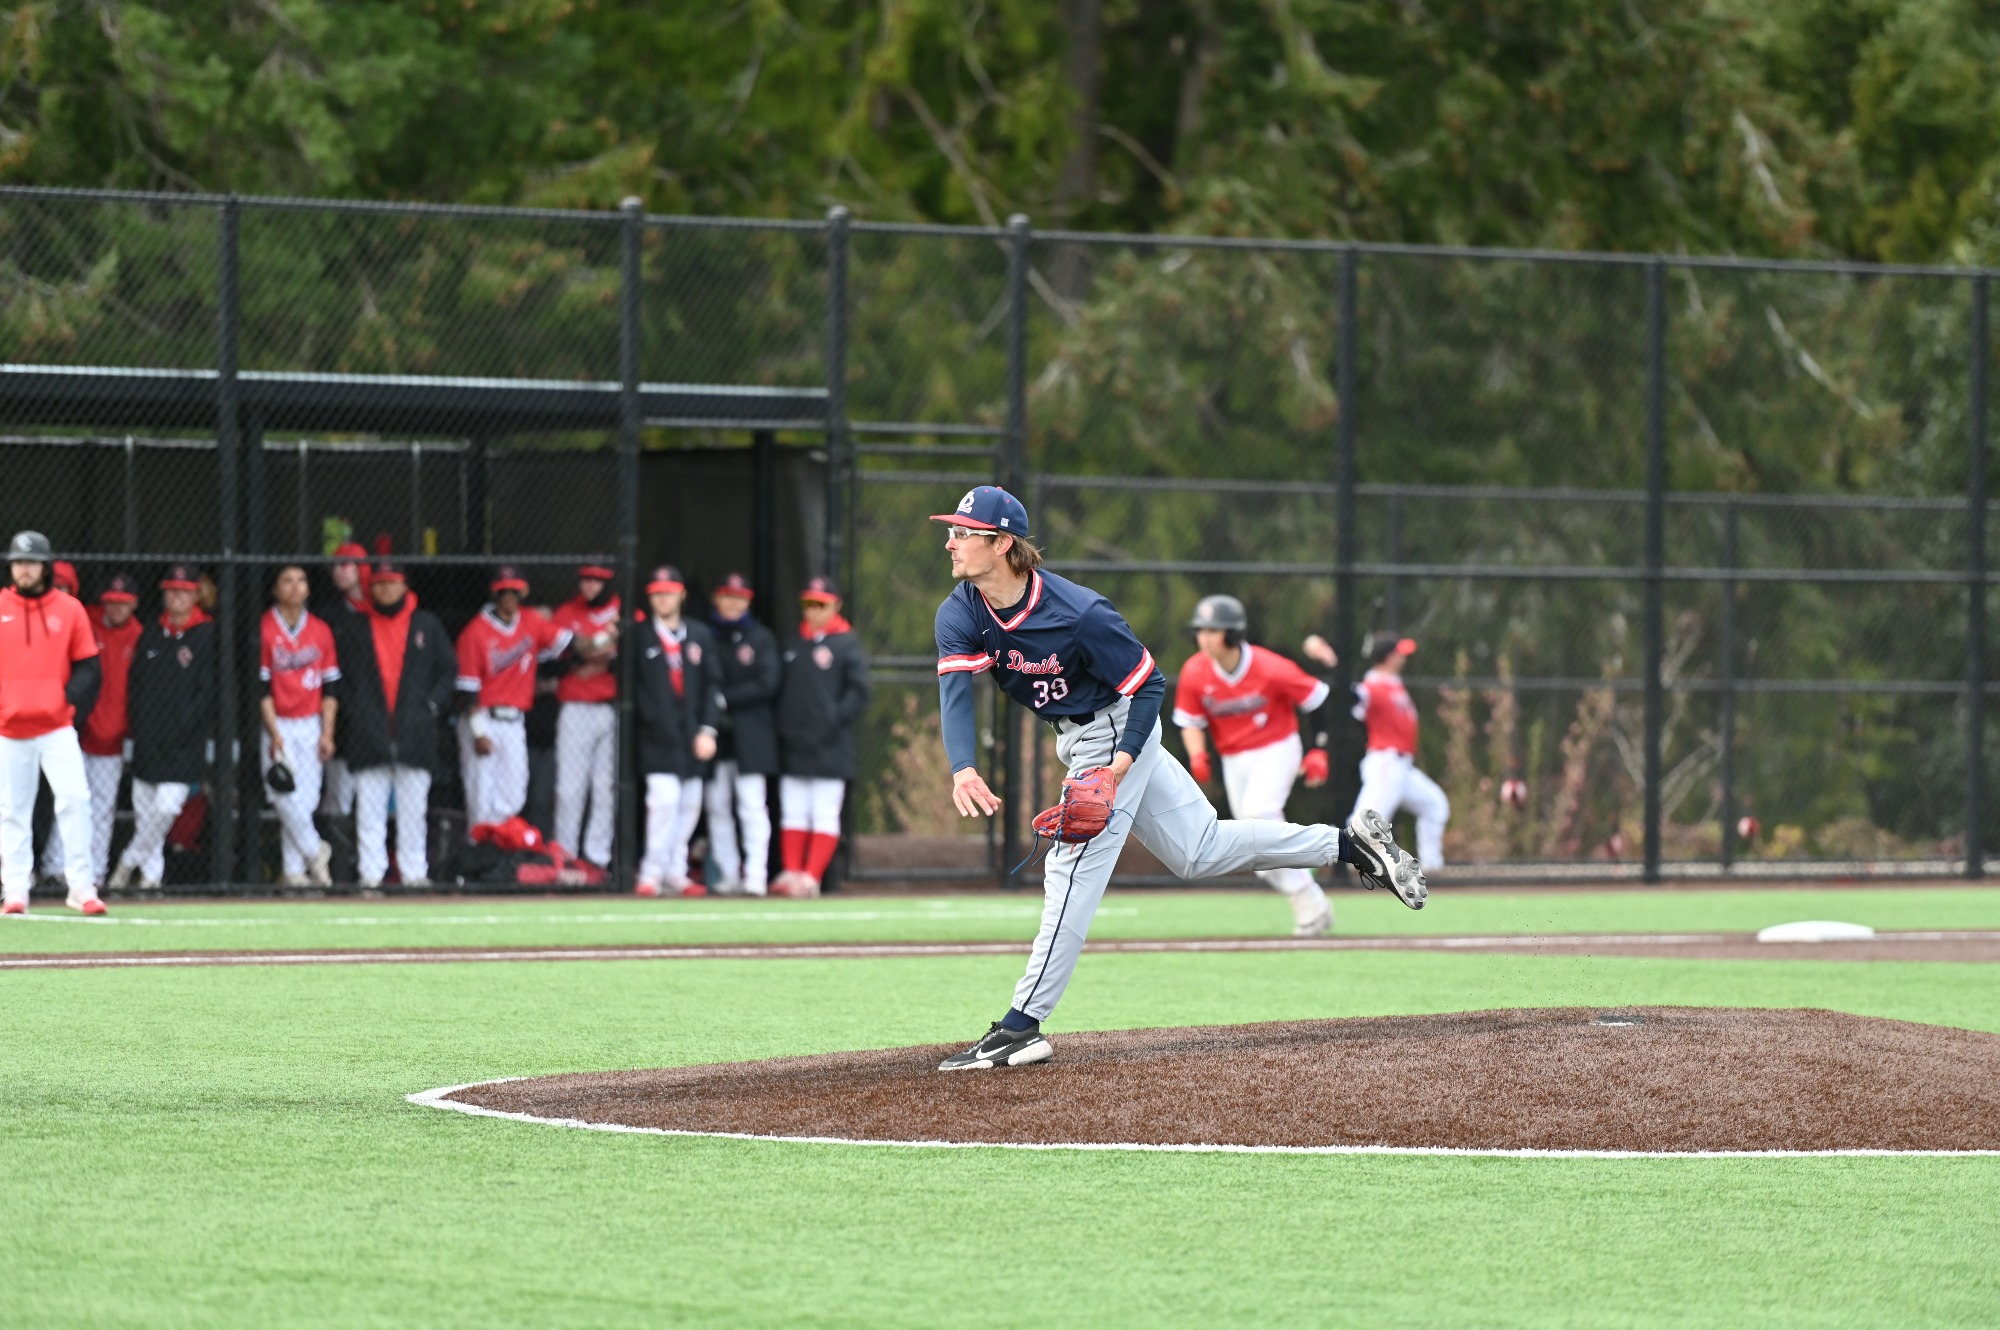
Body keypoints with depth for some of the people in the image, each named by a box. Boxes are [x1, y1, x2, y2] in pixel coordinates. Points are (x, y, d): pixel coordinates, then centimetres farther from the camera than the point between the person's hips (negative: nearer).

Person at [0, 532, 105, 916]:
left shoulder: (69, 609, 5)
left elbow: (88, 668, 7)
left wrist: (73, 704, -6)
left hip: (57, 728, -1)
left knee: (75, 798, -13)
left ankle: (81, 886, -10)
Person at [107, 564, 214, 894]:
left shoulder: (208, 635, -3)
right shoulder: (151, 635, 13)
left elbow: (209, 690, -8)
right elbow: (134, 683, 16)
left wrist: (181, 728, -13)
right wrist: (137, 721, 1)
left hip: (184, 743, -5)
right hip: (147, 740, 5)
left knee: (166, 806, -14)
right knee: (143, 809, 6)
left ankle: (131, 860, 5)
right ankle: (150, 872, 18)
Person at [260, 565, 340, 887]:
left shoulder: (321, 630, 7)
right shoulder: (264, 630, -4)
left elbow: (330, 686, 9)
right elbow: (261, 688, -7)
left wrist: (327, 733, 1)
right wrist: (274, 734, -14)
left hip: (311, 726, 3)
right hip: (278, 725, -3)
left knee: (306, 798, -1)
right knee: (286, 798, -12)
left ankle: (294, 869, 6)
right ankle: (315, 853, 5)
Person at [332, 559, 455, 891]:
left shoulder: (427, 625, 10)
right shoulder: (354, 627, 10)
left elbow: (447, 670, 12)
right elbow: (338, 675, 10)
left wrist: (432, 705, -1)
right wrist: (351, 708, -3)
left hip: (415, 735, 0)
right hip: (369, 736, 0)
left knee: (413, 808, 2)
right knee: (369, 810, -3)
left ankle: (414, 872, 7)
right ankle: (370, 873, -2)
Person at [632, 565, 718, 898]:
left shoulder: (700, 636, 11)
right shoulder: (638, 636, 1)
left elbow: (710, 685, 7)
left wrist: (707, 730, -2)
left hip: (692, 734, 4)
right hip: (657, 733, -4)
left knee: (690, 804, 6)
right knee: (664, 799, -15)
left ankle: (675, 874, 16)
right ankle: (652, 874, -9)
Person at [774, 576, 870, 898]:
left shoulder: (847, 644, -1)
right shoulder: (795, 645, 16)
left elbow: (859, 692, -7)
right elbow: (781, 689, 21)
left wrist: (835, 720, -15)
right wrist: (781, 725, 9)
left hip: (829, 748, -6)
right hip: (793, 746, 6)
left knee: (825, 815, -5)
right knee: (792, 814, 5)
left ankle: (811, 876, -6)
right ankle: (791, 873, 6)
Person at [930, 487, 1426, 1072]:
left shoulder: (1078, 614, -29)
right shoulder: (959, 616, -14)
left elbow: (1149, 684, -19)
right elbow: (955, 692, -28)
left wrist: (1118, 765, -31)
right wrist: (963, 771, -47)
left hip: (1117, 727, -8)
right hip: (1078, 735, 8)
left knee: (1075, 864, -15)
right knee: (1198, 852, 15)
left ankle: (1022, 1024, -15)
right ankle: (1348, 842, 25)